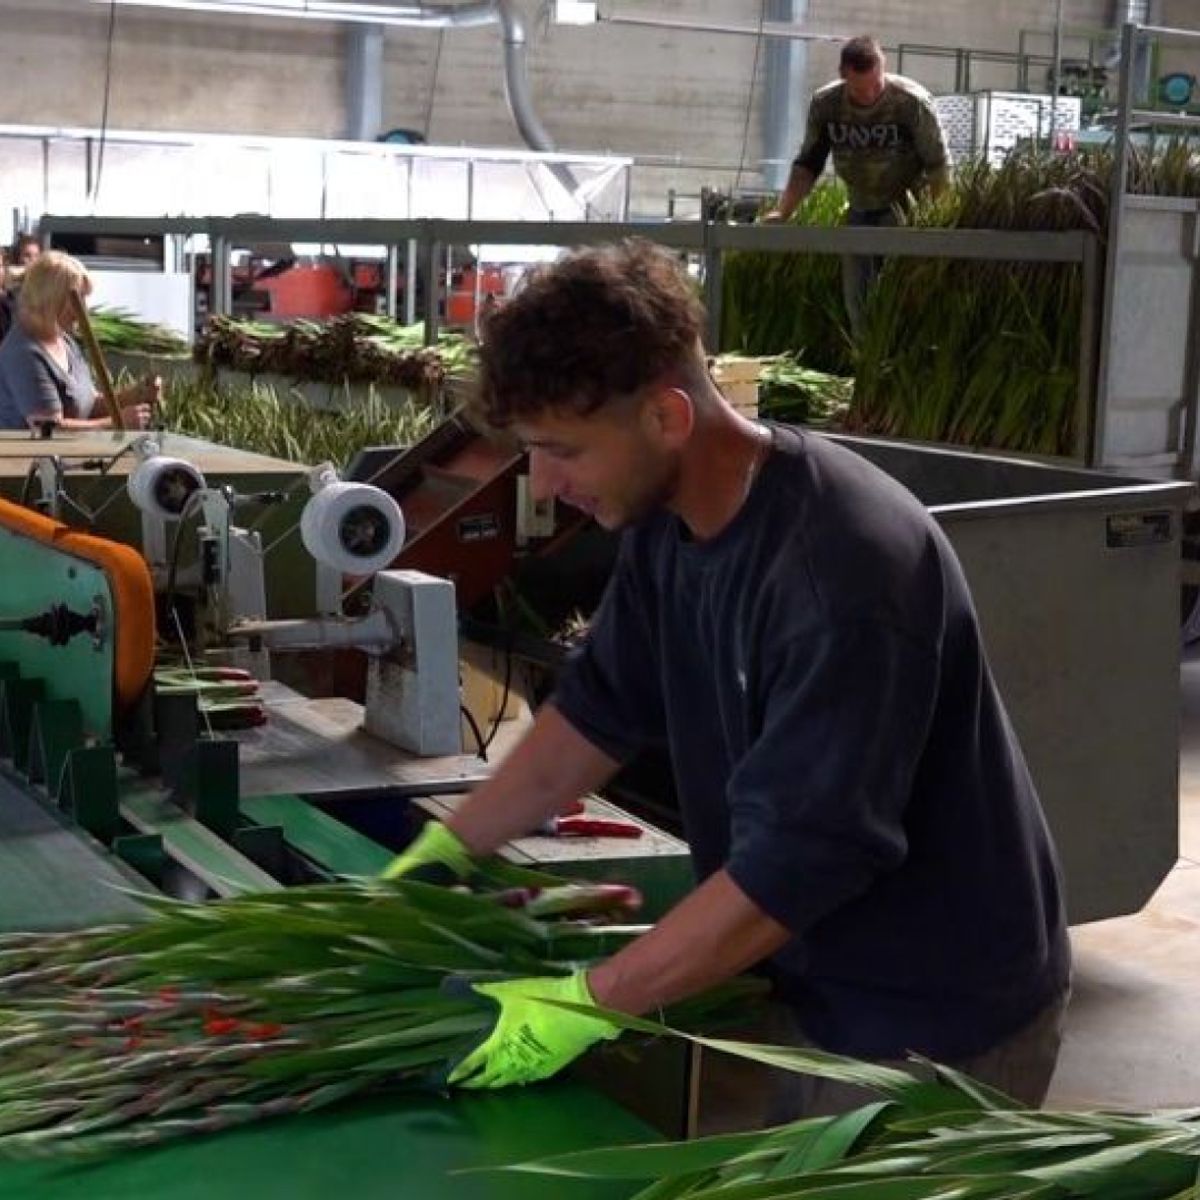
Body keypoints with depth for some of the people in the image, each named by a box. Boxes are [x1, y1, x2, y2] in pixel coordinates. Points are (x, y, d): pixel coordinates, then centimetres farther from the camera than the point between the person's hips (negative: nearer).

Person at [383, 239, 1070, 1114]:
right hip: (822, 982, 7)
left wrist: (591, 1004, -26)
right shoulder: (670, 516, -5)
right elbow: (602, 709, 9)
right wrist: (452, 845, 4)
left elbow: (796, 859, -31)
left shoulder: (841, 567, -32)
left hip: (938, 1017, -7)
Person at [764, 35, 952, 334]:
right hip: (860, 209, 5)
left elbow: (938, 166, -14)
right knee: (856, 297, 6)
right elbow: (808, 164, 2)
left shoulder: (912, 102, -20)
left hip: (906, 209, -5)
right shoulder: (824, 104, -7)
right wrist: (781, 213, -8)